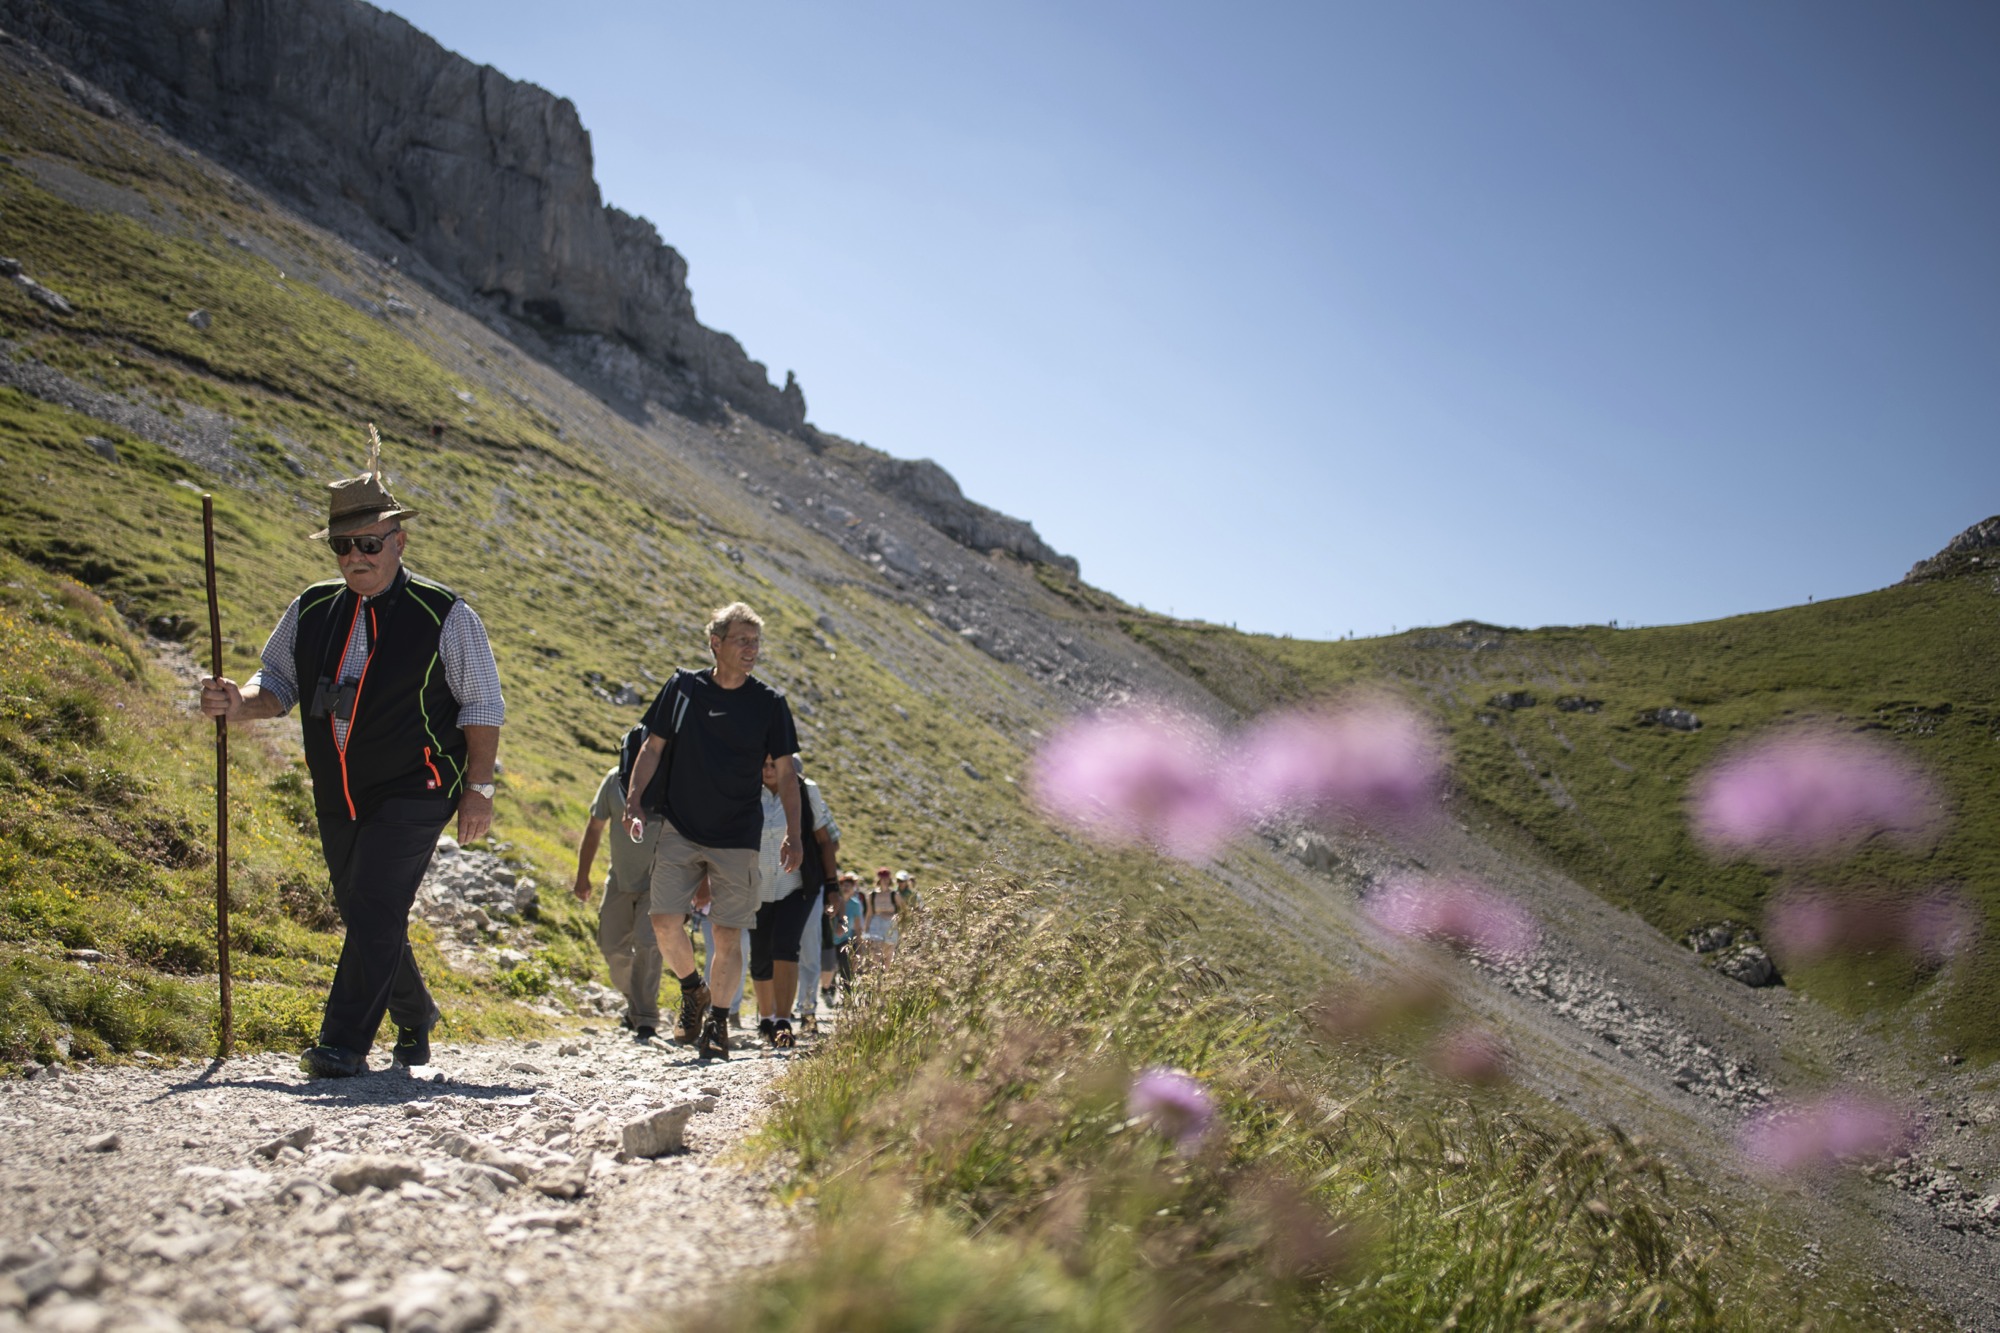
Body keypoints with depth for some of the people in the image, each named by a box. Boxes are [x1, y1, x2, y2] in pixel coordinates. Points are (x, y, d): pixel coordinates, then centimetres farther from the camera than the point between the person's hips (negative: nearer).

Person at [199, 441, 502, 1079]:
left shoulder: (444, 615, -8)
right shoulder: (310, 610, 5)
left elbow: (483, 707, -4)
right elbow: (277, 684, 13)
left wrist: (478, 787, -9)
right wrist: (238, 702, -10)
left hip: (414, 792, -6)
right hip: (338, 797, 6)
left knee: (373, 906, -16)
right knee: (366, 917, 15)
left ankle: (343, 1044, -9)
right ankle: (414, 1016, 37)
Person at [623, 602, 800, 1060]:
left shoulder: (769, 702, -1)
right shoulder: (682, 686, 1)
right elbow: (652, 748, 7)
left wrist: (793, 834, -4)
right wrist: (633, 803, -2)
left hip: (738, 838, -1)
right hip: (680, 830, 1)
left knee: (728, 935, -2)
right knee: (665, 919, -8)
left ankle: (718, 1021, 16)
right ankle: (692, 990, 20)